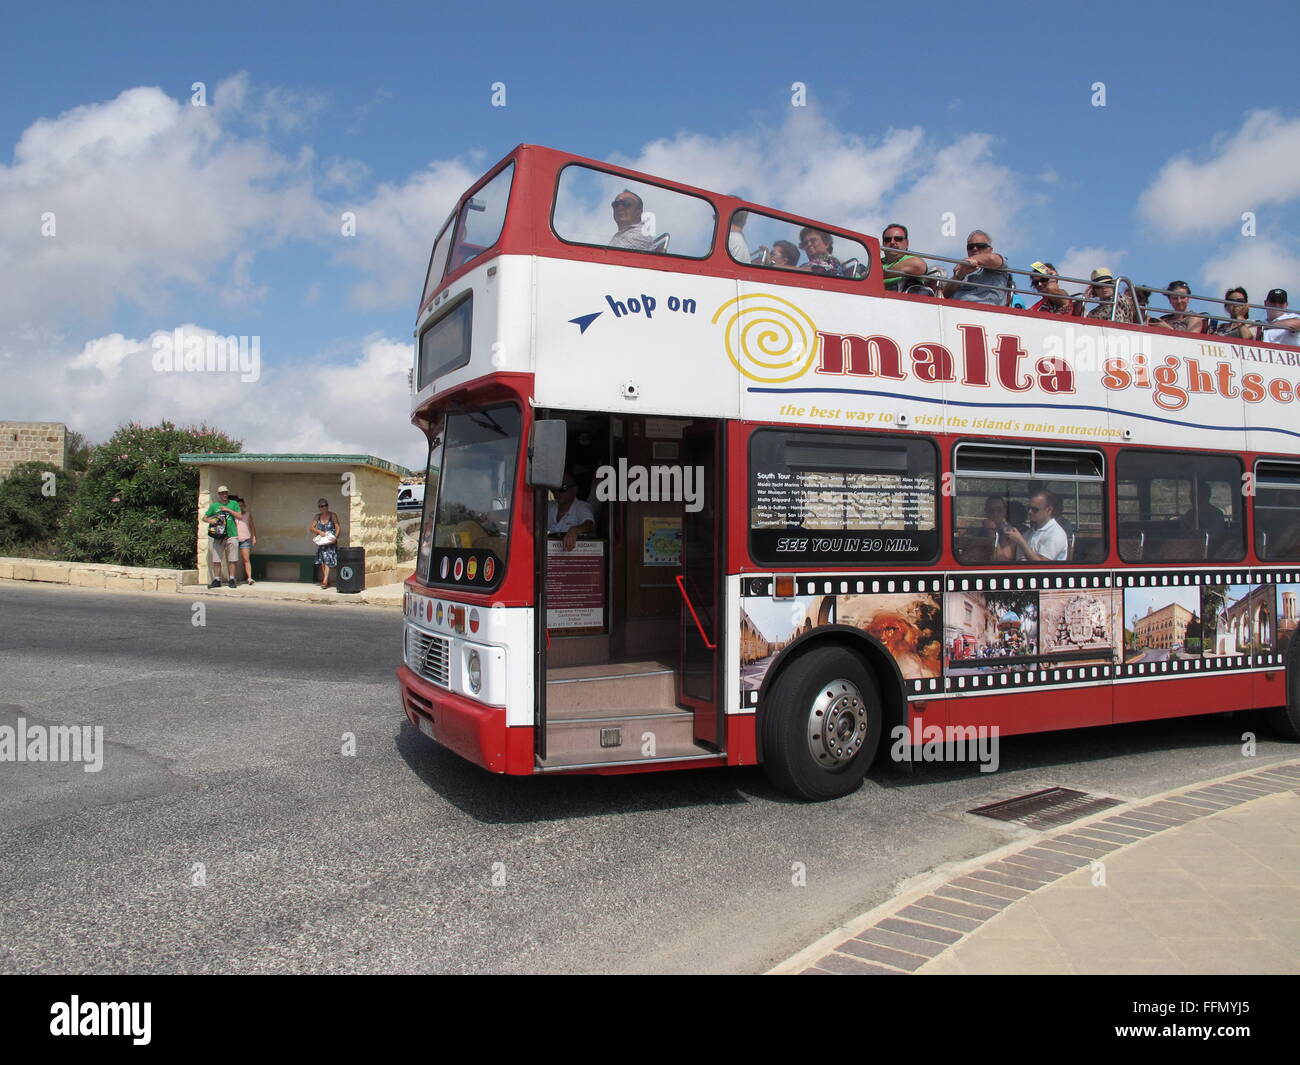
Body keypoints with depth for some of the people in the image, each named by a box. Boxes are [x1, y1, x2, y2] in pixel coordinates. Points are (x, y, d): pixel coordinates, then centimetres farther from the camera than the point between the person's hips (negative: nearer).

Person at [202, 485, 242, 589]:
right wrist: (210, 520, -8)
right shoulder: (214, 505, 12)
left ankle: (232, 580, 4)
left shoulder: (234, 504, 11)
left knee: (232, 559, -1)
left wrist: (228, 510, -7)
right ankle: (217, 580, 5)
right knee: (216, 559, 0)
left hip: (231, 535, -1)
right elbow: (204, 517, 13)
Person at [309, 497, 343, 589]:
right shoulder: (317, 517, 11)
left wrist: (335, 537, -21)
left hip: (330, 543, -5)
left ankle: (325, 581, -21)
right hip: (321, 542, 5)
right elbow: (311, 527, 7)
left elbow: (338, 527, -5)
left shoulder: (333, 515, -1)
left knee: (328, 561, -14)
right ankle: (327, 581, 12)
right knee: (322, 562, 5)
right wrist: (319, 532, -10)